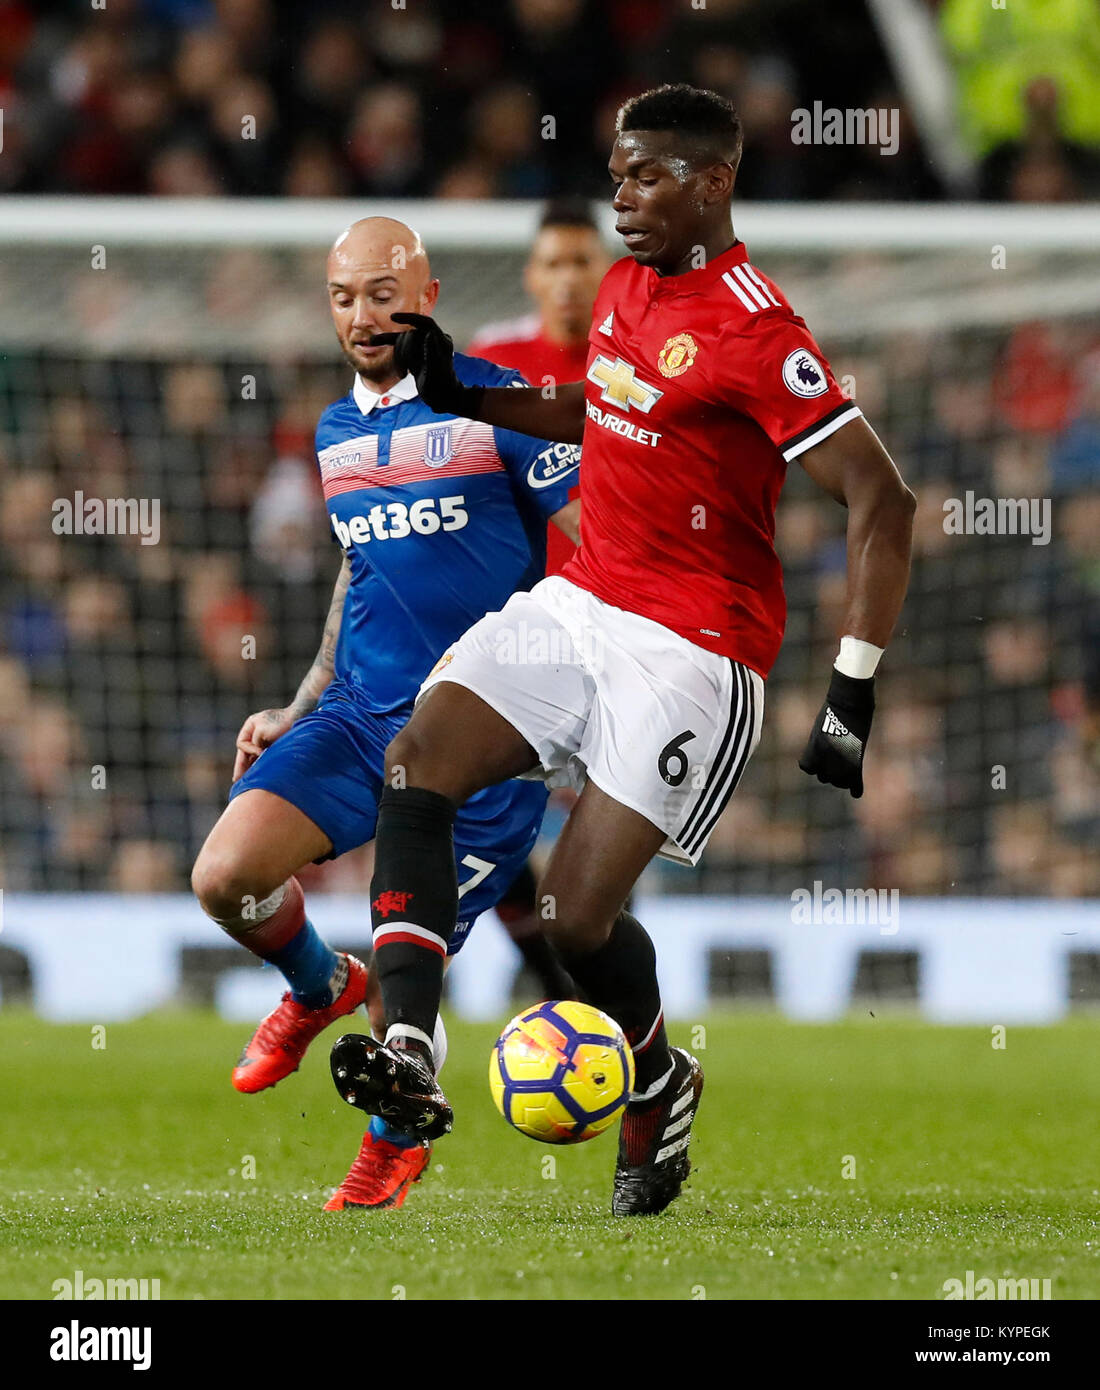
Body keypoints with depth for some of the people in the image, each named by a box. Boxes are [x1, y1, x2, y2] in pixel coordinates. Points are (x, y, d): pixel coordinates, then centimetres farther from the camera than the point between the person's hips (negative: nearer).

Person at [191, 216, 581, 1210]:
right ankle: (320, 988, 18)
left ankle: (396, 1141, 24)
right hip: (358, 717, 5)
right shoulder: (336, 432, 14)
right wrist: (300, 709, 21)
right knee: (225, 877, -16)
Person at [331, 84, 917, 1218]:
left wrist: (851, 693, -23)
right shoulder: (624, 285, 10)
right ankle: (406, 1058, -22)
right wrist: (464, 397, 17)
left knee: (577, 914, -10)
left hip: (689, 650, -8)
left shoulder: (751, 328, -17)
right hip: (577, 603, 8)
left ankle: (660, 1084, 21)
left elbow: (882, 502, -19)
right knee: (416, 764, -14)